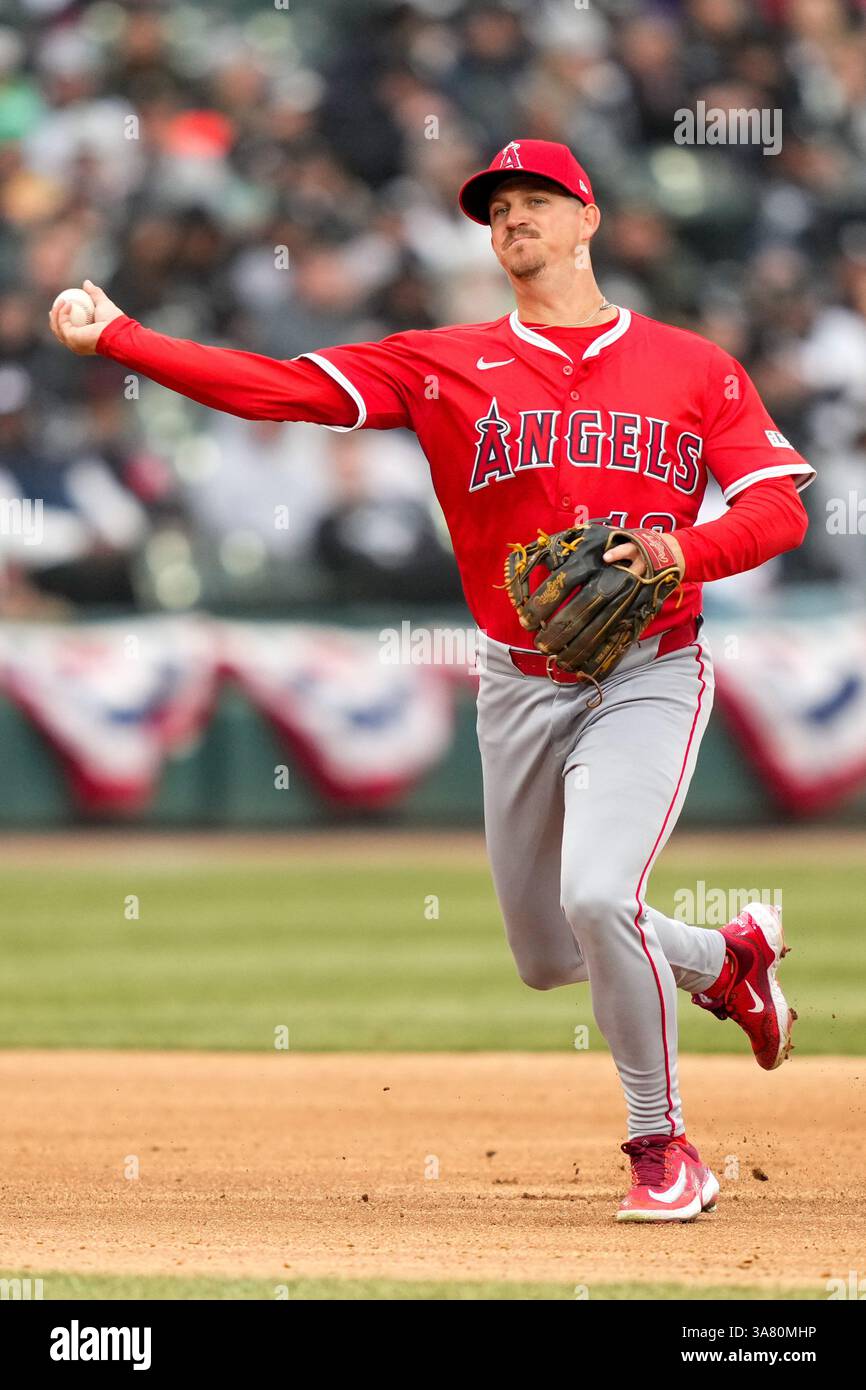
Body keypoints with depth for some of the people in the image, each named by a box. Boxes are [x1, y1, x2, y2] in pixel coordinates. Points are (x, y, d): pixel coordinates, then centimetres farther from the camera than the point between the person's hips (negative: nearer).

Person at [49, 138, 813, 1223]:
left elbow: (780, 505, -4)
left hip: (649, 675, -4)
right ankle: (727, 957, 42)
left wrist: (685, 553, -24)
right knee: (547, 959, 12)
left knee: (597, 896, -25)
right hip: (520, 686, 4)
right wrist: (115, 338, -15)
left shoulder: (693, 368, 1)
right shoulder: (445, 364, 2)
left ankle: (663, 1144, -6)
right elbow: (280, 389, -6)